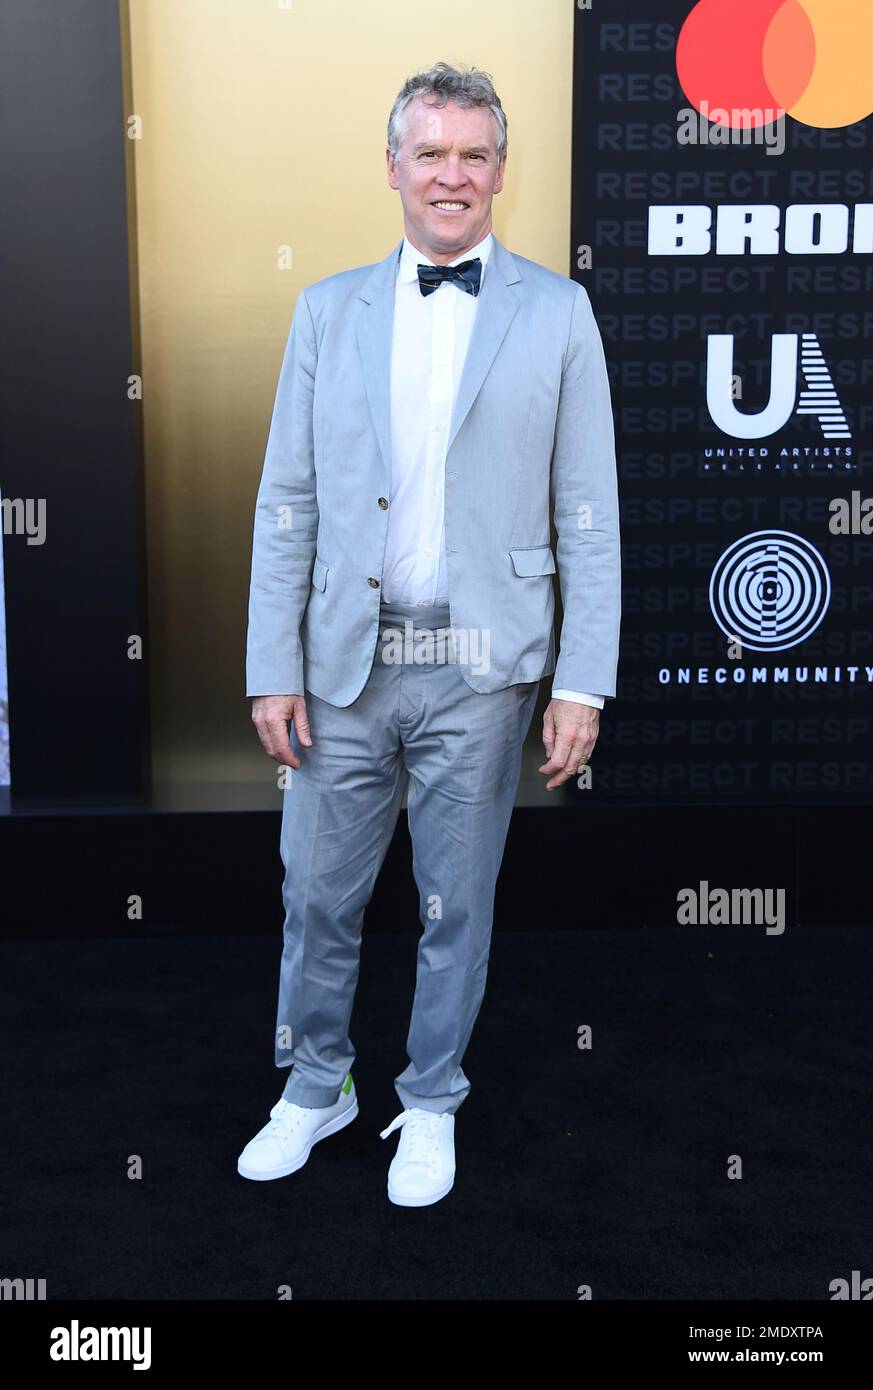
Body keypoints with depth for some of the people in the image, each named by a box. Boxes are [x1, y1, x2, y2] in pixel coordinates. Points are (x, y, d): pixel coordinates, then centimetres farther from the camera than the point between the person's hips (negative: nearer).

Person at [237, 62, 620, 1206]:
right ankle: (317, 1087, 35)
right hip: (345, 661, 2)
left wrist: (582, 682, -6)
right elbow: (286, 503, 5)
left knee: (457, 905, 11)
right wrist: (273, 668, -1)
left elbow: (588, 515, 0)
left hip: (481, 669, -1)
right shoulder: (329, 309, 7)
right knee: (318, 894, 11)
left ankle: (432, 1102, 33)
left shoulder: (557, 313, 2)